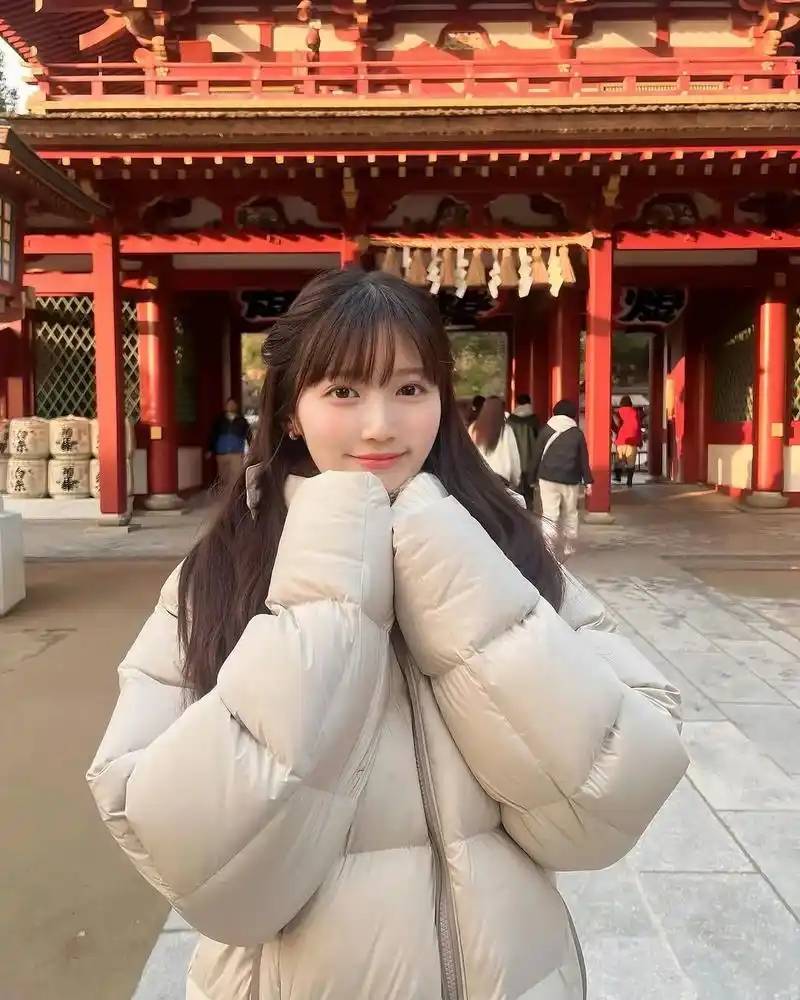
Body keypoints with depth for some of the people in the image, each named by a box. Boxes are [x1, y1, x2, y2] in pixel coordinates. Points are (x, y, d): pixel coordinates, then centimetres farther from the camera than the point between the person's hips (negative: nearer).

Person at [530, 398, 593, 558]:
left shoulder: (546, 430, 2)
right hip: (571, 480, 1)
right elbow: (584, 459, 3)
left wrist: (533, 477, 9)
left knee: (550, 514, -3)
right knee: (570, 514, 14)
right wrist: (588, 480, 6)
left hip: (548, 478, -1)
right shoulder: (577, 433, 3)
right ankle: (569, 547, 21)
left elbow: (536, 455, 3)